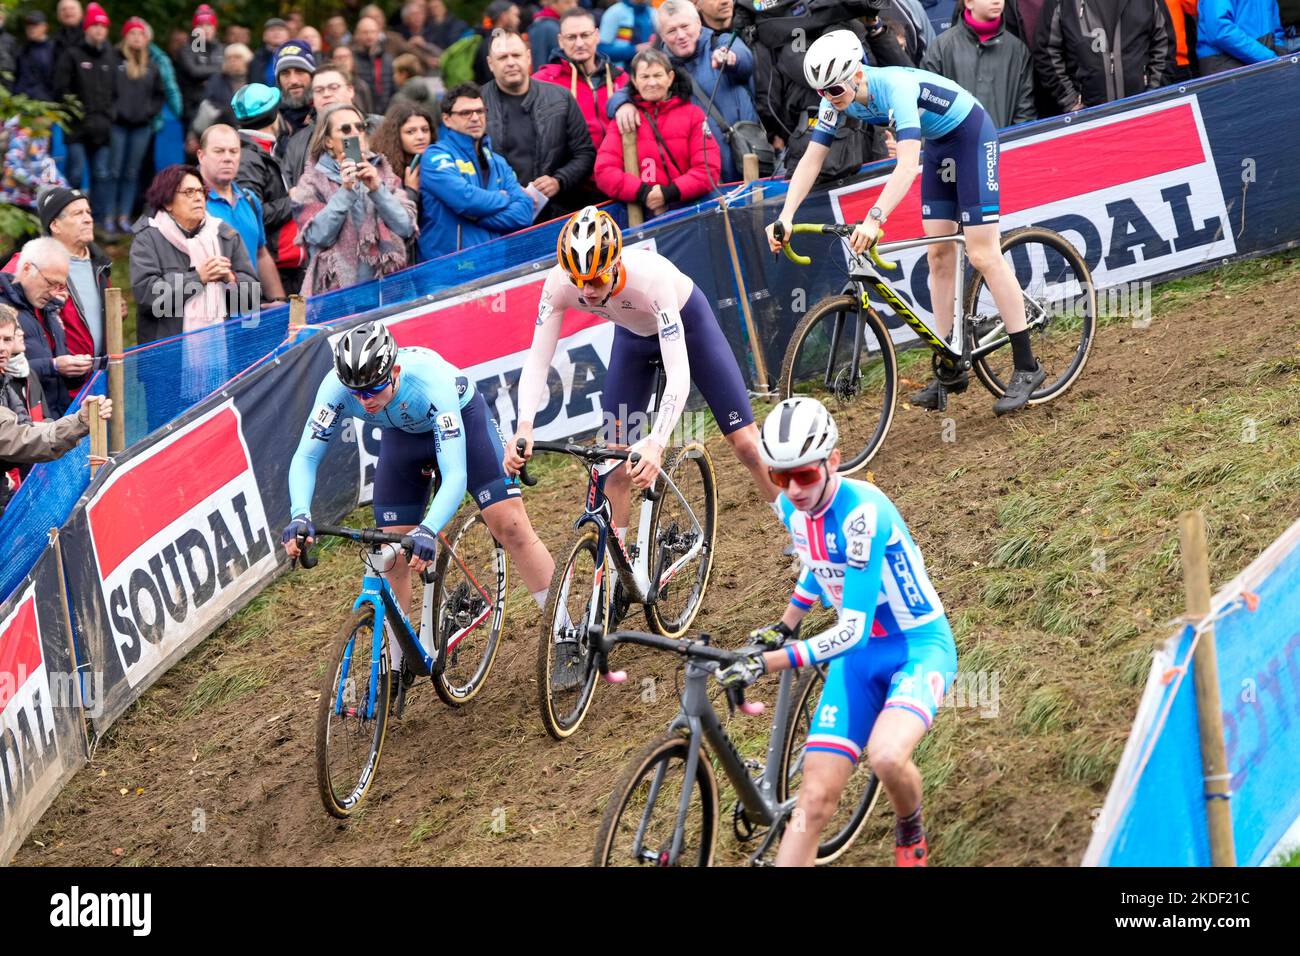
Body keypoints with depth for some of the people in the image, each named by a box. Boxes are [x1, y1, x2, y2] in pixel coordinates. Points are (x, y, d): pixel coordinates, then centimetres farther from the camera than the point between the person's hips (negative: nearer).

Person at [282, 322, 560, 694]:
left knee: (511, 526, -14)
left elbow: (455, 475, -47)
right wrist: (300, 515, -46)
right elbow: (305, 457, -27)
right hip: (401, 433, 3)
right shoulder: (337, 386, -34)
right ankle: (395, 670, 8)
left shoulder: (430, 382, -43)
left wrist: (428, 531, -63)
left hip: (461, 416, -3)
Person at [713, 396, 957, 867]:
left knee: (886, 756, -33)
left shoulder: (862, 511, -28)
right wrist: (783, 627, 14)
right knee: (814, 798, -6)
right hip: (858, 655, 6)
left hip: (919, 645, -6)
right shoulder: (790, 508, -5)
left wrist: (767, 663, -35)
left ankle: (911, 832, 0)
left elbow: (853, 630, -31)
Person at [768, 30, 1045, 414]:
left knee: (983, 256, -10)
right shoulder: (838, 99, -13)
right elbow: (811, 159, -11)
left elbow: (907, 164, -46)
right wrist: (785, 217, -23)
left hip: (972, 135, -8)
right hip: (938, 144, 8)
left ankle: (1027, 367, -4)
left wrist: (875, 218, -57)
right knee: (938, 254, 5)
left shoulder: (895, 87, -36)